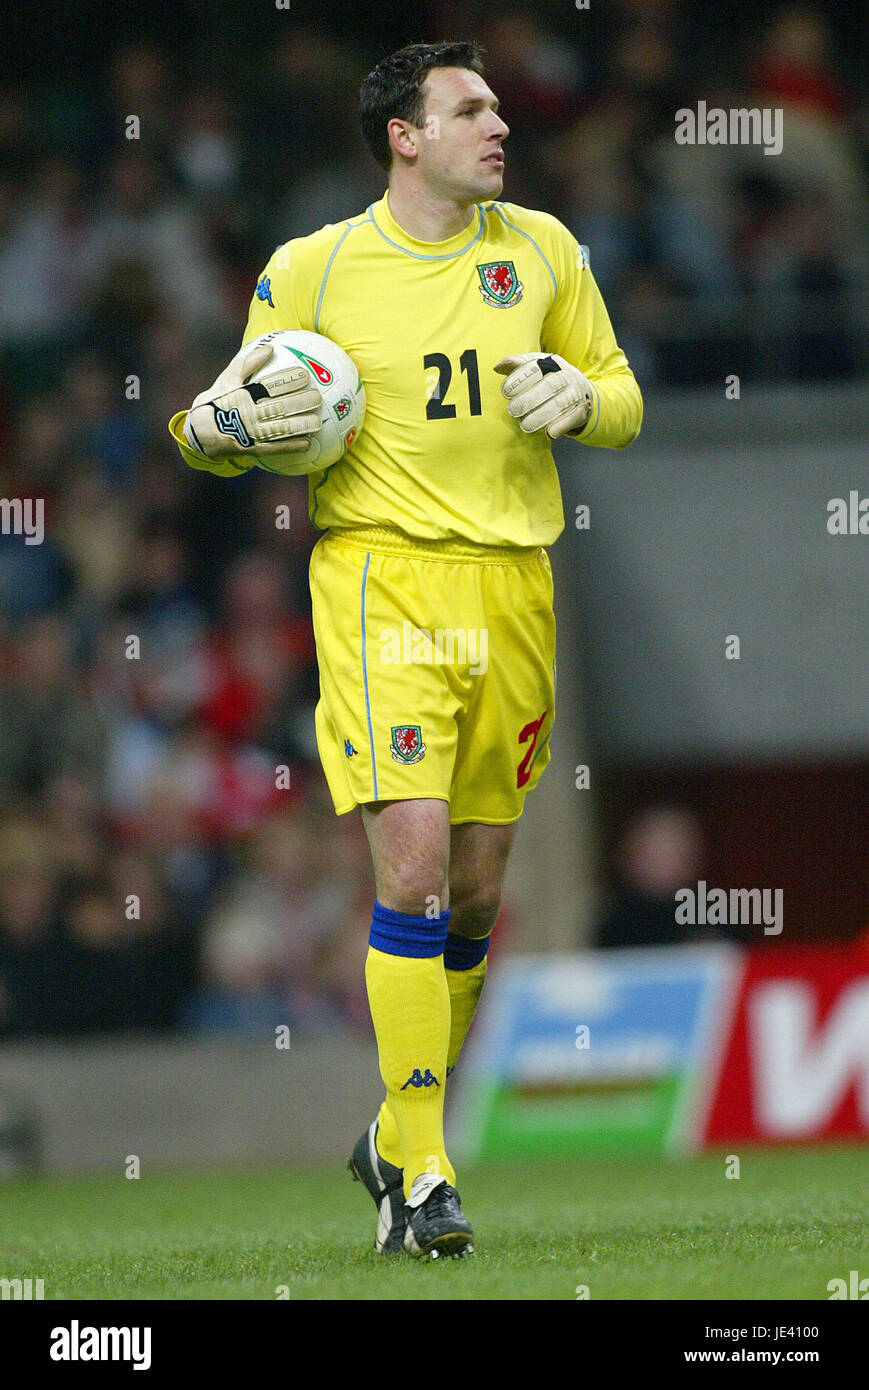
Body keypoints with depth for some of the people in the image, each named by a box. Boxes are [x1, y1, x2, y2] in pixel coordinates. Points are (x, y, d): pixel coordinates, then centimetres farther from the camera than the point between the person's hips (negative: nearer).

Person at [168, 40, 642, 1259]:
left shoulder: (543, 250, 11)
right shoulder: (312, 270, 2)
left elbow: (623, 402, 18)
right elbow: (219, 420, 11)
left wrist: (578, 400, -4)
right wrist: (227, 425, -12)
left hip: (514, 592, 4)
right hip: (384, 576, -4)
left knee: (475, 889, 7)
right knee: (413, 861, -17)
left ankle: (398, 1133, 26)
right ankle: (420, 1177, -14)